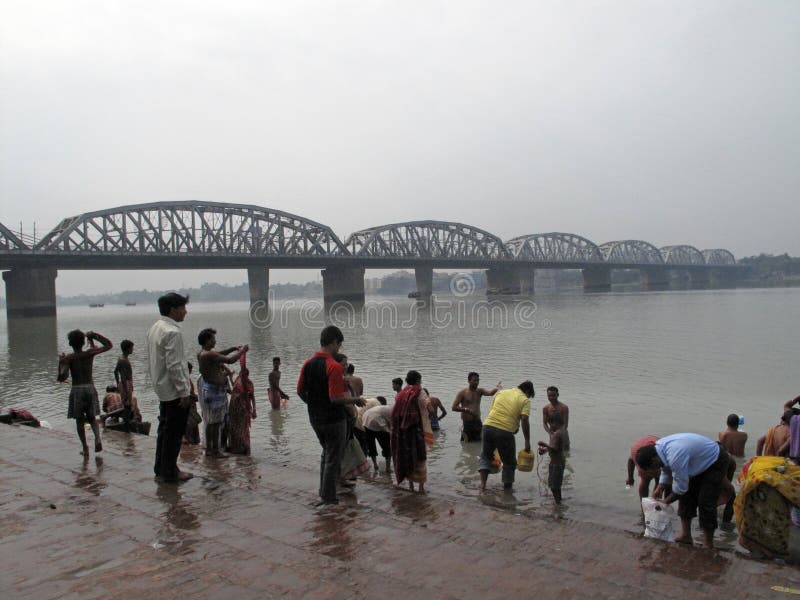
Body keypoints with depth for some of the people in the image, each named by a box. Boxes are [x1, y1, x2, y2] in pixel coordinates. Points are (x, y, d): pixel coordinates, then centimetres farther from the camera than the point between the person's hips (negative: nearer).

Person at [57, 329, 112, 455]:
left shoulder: (68, 358, -7)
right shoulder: (90, 353, -1)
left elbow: (63, 377, -16)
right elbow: (109, 345, 10)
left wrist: (60, 362, -2)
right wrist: (94, 336, 7)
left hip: (77, 390, -2)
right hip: (90, 388, 2)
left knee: (79, 420, 11)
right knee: (92, 417, 15)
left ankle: (85, 448, 12)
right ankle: (97, 438, -11)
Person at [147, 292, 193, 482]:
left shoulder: (155, 328, 10)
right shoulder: (172, 332, -21)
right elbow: (174, 365, -24)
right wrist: (184, 391, -19)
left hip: (162, 389, 10)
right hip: (174, 390, -10)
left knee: (165, 429, 19)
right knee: (174, 432, 0)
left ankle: (161, 467, 29)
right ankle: (170, 472, 8)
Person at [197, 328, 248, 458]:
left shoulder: (201, 354, 9)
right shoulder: (208, 355, -22)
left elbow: (217, 355, 28)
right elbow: (230, 360, -27)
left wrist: (233, 348, 22)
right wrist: (242, 351, -11)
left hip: (210, 389, 10)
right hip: (214, 391, -10)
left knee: (211, 422, 17)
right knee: (216, 422, -2)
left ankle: (209, 449, 25)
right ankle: (215, 451, 5)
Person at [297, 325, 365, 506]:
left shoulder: (308, 364, 0)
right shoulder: (334, 367, -22)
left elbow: (300, 391, 6)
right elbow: (336, 398, -26)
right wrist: (355, 400, -11)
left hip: (315, 419, 7)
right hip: (334, 419, -7)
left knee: (327, 452, 25)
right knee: (333, 458, 7)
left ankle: (323, 491, 30)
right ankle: (328, 498, 15)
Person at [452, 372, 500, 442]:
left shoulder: (479, 391, 7)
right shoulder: (462, 393, -4)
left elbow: (490, 393, -14)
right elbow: (454, 407, -9)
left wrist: (496, 389, -36)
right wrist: (466, 409, -20)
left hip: (478, 422, 4)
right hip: (466, 423, -4)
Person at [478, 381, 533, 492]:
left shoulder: (500, 392, 20)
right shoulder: (525, 400, 5)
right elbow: (524, 420, -7)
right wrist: (527, 442, -4)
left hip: (488, 426, 4)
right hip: (505, 432, -4)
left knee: (486, 456, 22)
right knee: (509, 462, 16)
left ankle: (483, 484, 11)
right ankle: (507, 489, 23)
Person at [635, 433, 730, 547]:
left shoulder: (675, 457, -39)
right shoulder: (659, 447, -13)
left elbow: (680, 487, -26)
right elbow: (666, 470, 7)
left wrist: (666, 501, -11)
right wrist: (659, 488, -2)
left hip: (716, 462, -9)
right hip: (701, 460, 9)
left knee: (706, 503, -10)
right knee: (686, 495, 7)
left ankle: (709, 545, 2)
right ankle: (686, 536, 17)